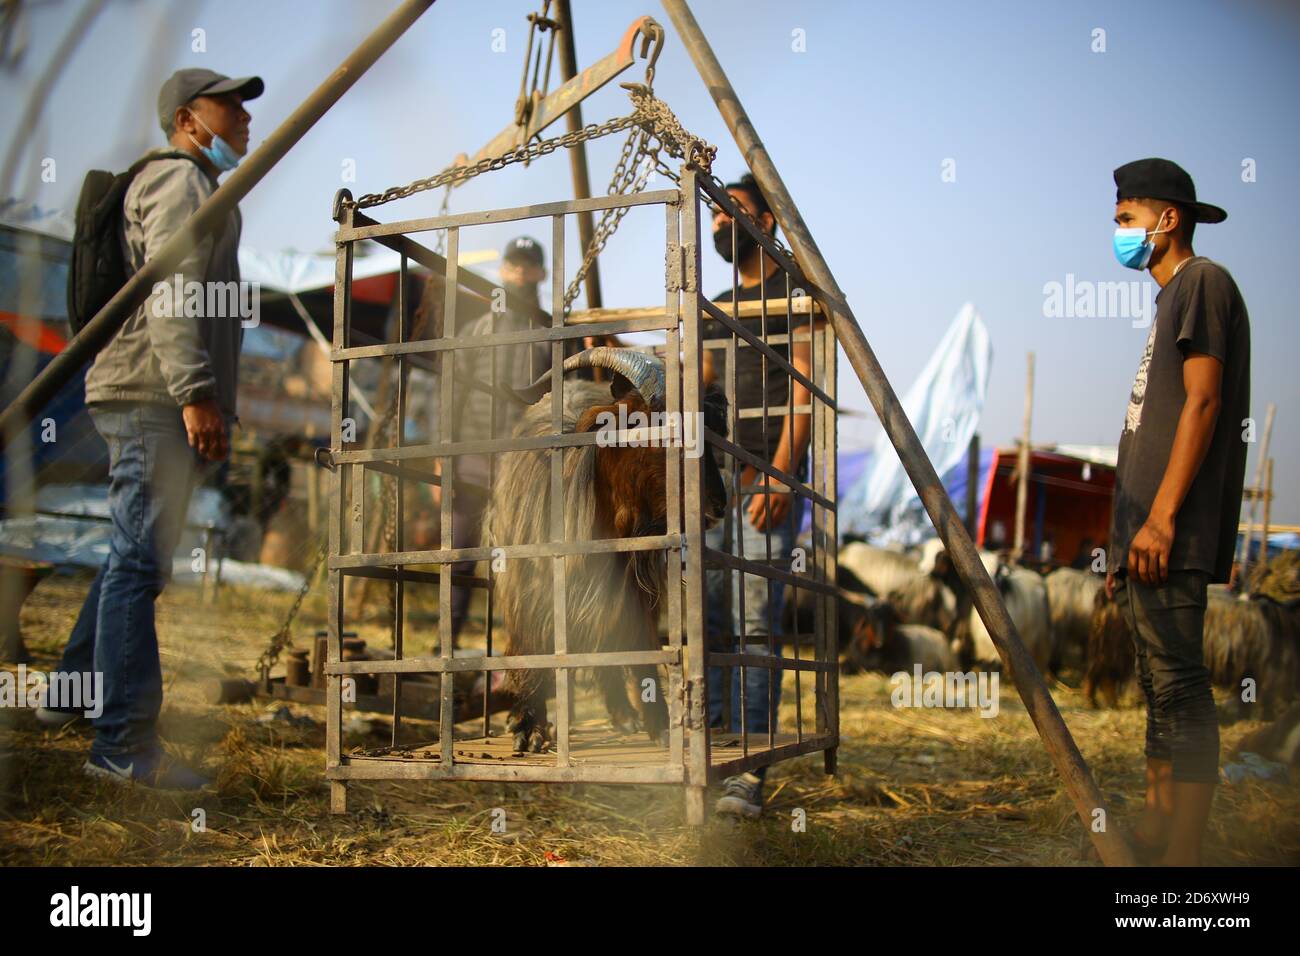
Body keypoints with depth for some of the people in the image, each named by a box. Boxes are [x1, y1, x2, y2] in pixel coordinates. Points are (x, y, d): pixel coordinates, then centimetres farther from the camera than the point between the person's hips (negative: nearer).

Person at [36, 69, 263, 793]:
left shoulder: (196, 186, 29)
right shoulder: (181, 179, -3)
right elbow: (169, 292, -17)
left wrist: (211, 404, 24)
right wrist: (195, 392, -24)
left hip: (159, 401, 11)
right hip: (154, 394, -11)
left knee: (136, 557, 16)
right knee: (142, 561, -13)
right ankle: (126, 744, -12)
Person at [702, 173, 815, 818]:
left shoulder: (793, 289, 1)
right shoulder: (718, 307, 23)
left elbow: (805, 385, -9)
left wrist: (782, 467, -21)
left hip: (768, 480, -7)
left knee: (756, 624, -11)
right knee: (705, 618, 3)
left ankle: (750, 773, -10)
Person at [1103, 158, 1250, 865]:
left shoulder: (1203, 282, -4)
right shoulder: (1171, 299, 24)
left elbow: (1202, 402, -15)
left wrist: (1160, 516, -21)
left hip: (1173, 537, -10)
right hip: (1146, 537, 10)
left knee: (1179, 686, -10)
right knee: (1159, 686, 13)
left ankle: (1184, 856, -8)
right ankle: (1152, 834, 22)